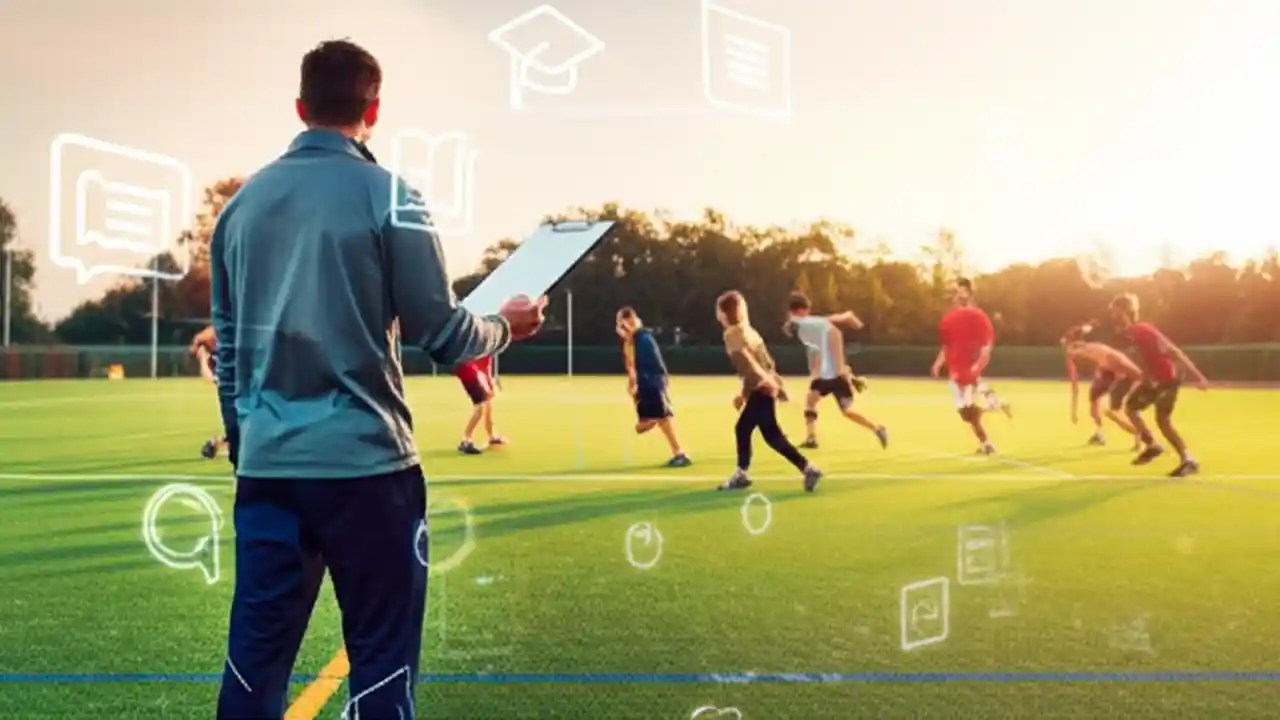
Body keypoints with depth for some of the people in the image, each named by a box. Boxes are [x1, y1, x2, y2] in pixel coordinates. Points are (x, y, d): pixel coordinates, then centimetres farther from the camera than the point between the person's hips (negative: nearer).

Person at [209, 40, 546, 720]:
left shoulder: (243, 201, 10)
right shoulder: (385, 195, -6)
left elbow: (227, 340, 15)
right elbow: (439, 333, -7)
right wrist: (505, 325, 12)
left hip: (266, 462, 6)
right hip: (363, 459, -5)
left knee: (255, 652, 13)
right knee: (381, 655, 6)